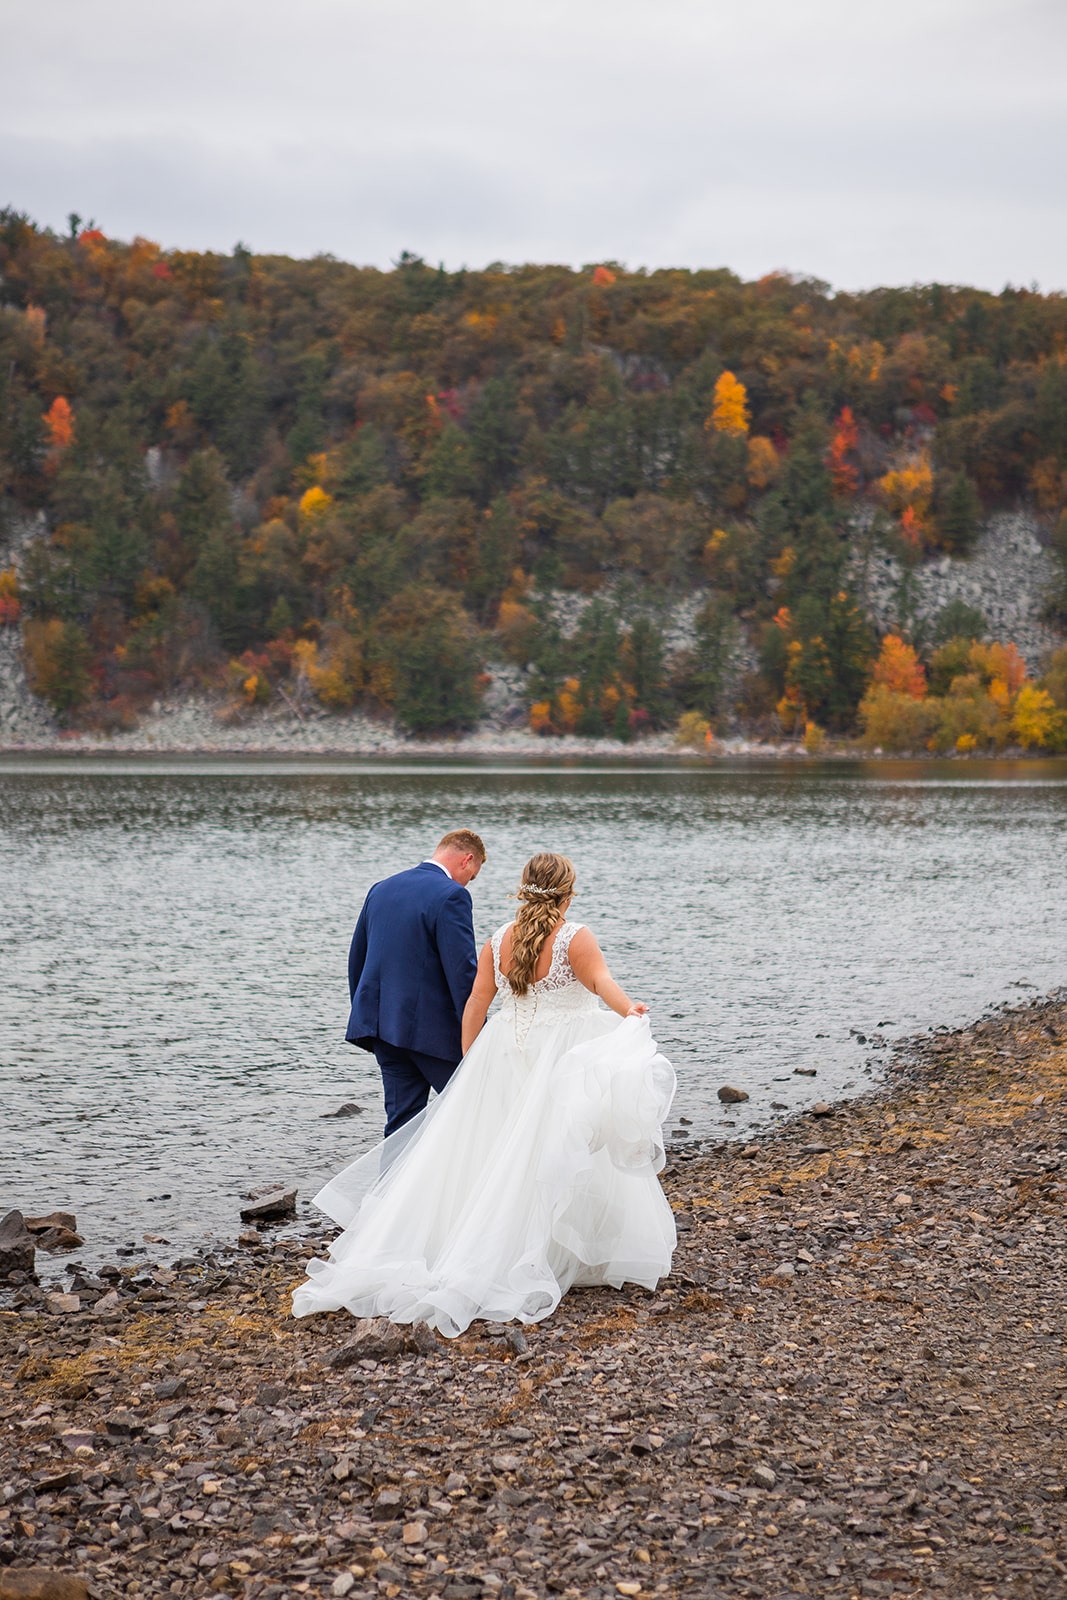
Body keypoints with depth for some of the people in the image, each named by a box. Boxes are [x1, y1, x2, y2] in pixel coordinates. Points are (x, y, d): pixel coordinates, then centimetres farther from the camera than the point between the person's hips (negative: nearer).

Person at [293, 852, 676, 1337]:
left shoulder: (497, 941, 5)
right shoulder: (574, 938, -8)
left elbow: (475, 1005, 7)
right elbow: (601, 981, -27)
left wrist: (470, 1064, 15)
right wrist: (629, 1011, -42)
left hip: (505, 1053, 4)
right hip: (565, 1058, -4)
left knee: (490, 1153, 9)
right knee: (561, 1158, -1)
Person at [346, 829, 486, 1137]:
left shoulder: (381, 889, 12)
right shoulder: (451, 896, -13)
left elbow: (356, 959, 19)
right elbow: (463, 971, -17)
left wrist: (366, 1017, 27)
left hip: (383, 1021, 7)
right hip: (432, 1029, -7)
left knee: (401, 1120, 9)